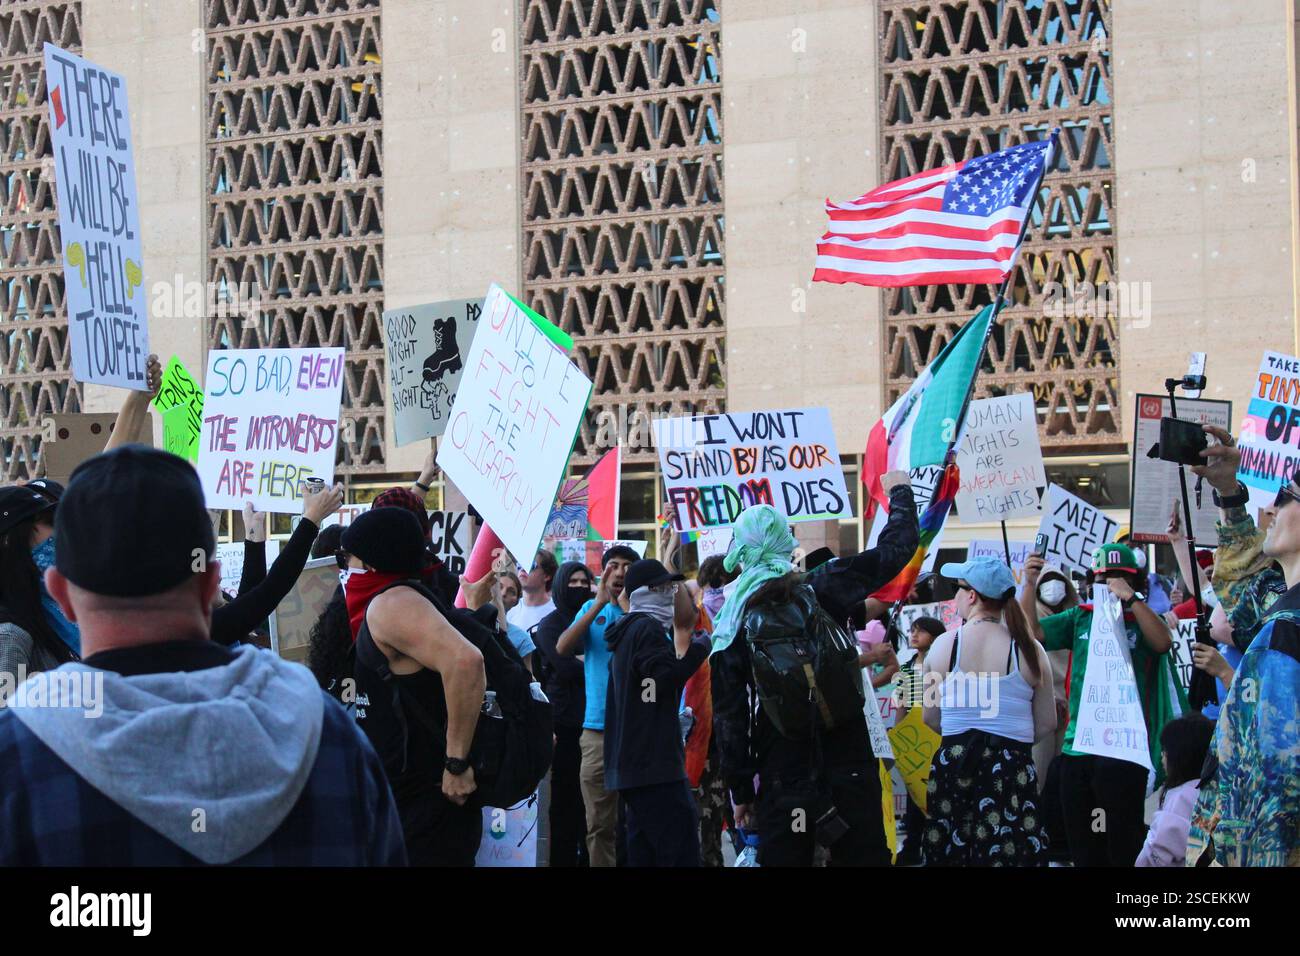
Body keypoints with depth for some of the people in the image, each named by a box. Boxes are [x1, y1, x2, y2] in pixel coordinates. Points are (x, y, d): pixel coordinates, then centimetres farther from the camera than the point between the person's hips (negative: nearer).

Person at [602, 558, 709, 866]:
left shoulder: (628, 630, 22)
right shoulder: (649, 628, -9)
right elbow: (665, 679, -18)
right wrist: (700, 648, -10)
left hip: (632, 764, 10)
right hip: (656, 761, -10)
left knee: (644, 851, 9)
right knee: (680, 851, -15)